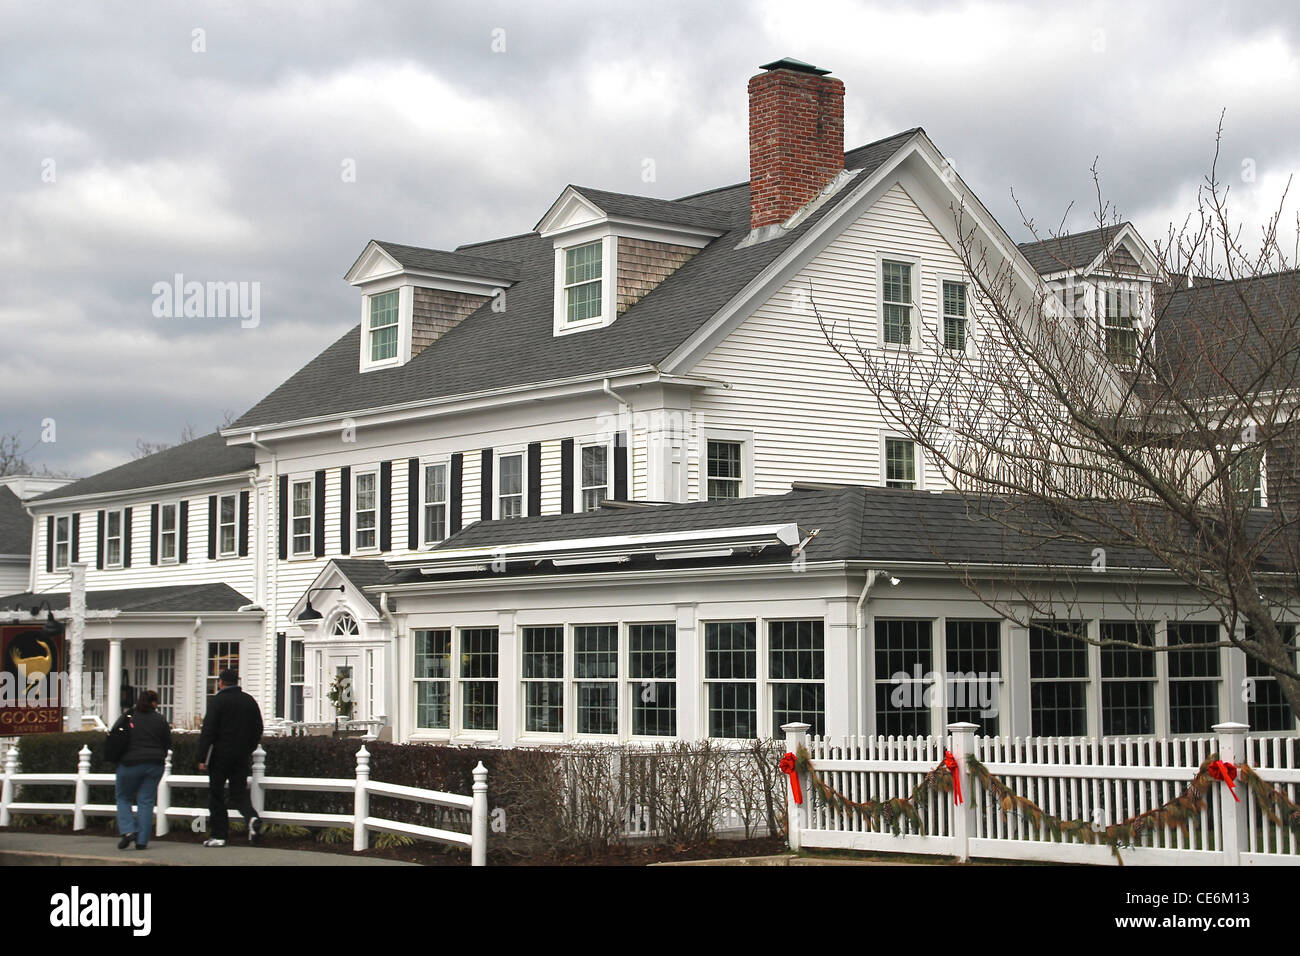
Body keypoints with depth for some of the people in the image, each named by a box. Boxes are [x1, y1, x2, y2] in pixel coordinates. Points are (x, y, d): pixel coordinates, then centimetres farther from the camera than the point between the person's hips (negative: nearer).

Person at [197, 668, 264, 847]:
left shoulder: (218, 701, -8)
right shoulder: (250, 701, 8)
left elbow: (208, 731, -12)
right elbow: (258, 730, 14)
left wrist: (202, 758, -10)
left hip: (220, 755, -4)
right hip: (242, 757, 4)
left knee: (216, 795, 5)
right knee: (239, 793, 9)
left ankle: (218, 834, 5)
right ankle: (252, 817, -20)